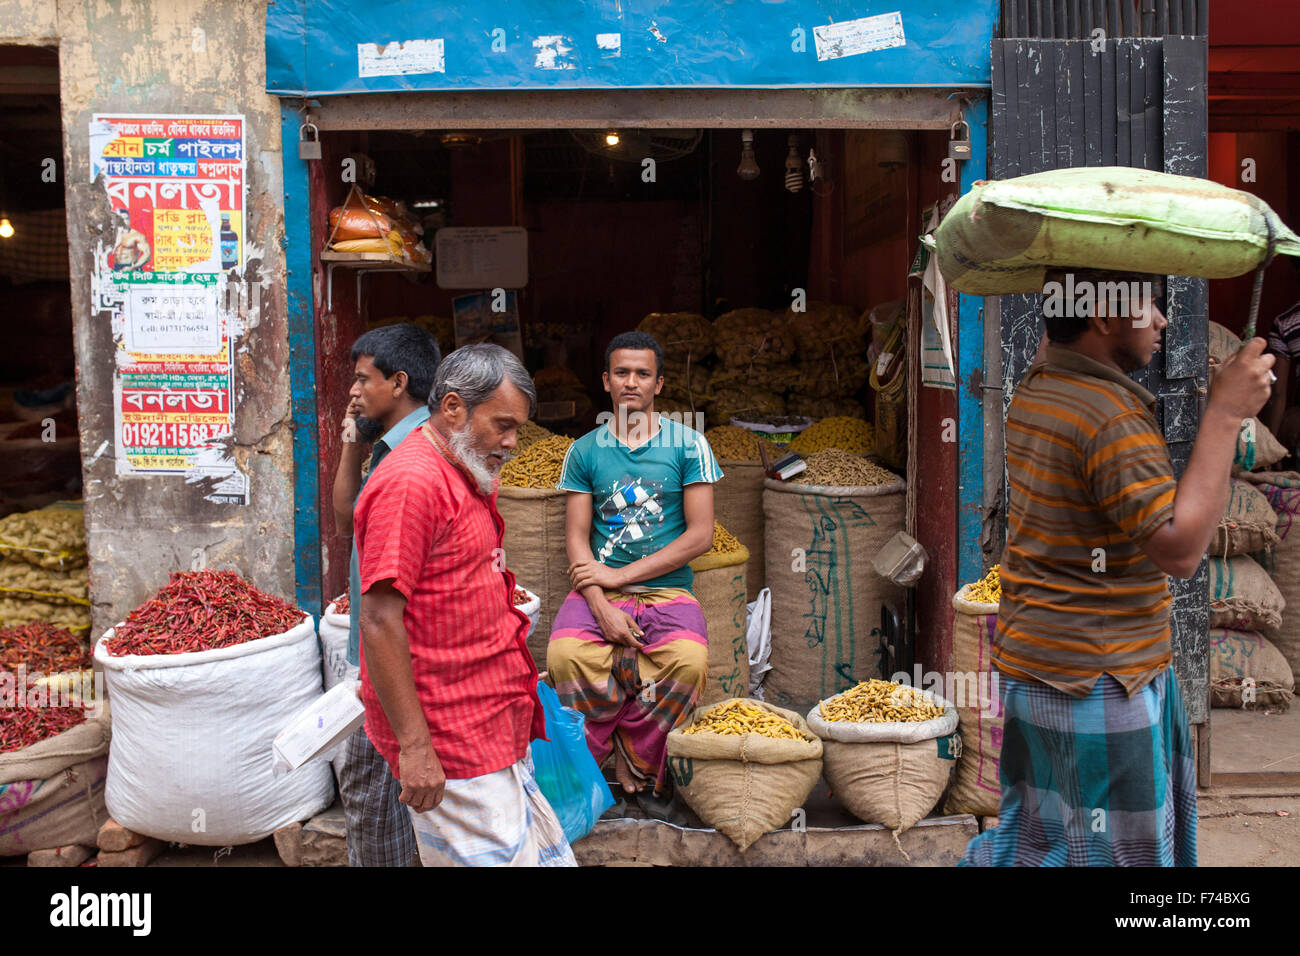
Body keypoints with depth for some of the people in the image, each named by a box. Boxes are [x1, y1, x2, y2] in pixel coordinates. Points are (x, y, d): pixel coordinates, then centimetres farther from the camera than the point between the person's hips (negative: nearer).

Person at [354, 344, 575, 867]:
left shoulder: (467, 478, 15)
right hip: (450, 744, -10)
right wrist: (414, 746, -21)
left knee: (543, 852, 13)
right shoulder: (411, 481, -17)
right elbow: (379, 622, -21)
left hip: (499, 725, 10)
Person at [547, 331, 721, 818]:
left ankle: (637, 765, -4)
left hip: (667, 589, -1)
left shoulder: (688, 445, 5)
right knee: (565, 655, -30)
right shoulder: (584, 451, 9)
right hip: (598, 590, 1)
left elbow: (700, 535, -1)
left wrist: (619, 575, -8)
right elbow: (577, 538, 4)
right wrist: (601, 606, -14)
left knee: (689, 661, -32)